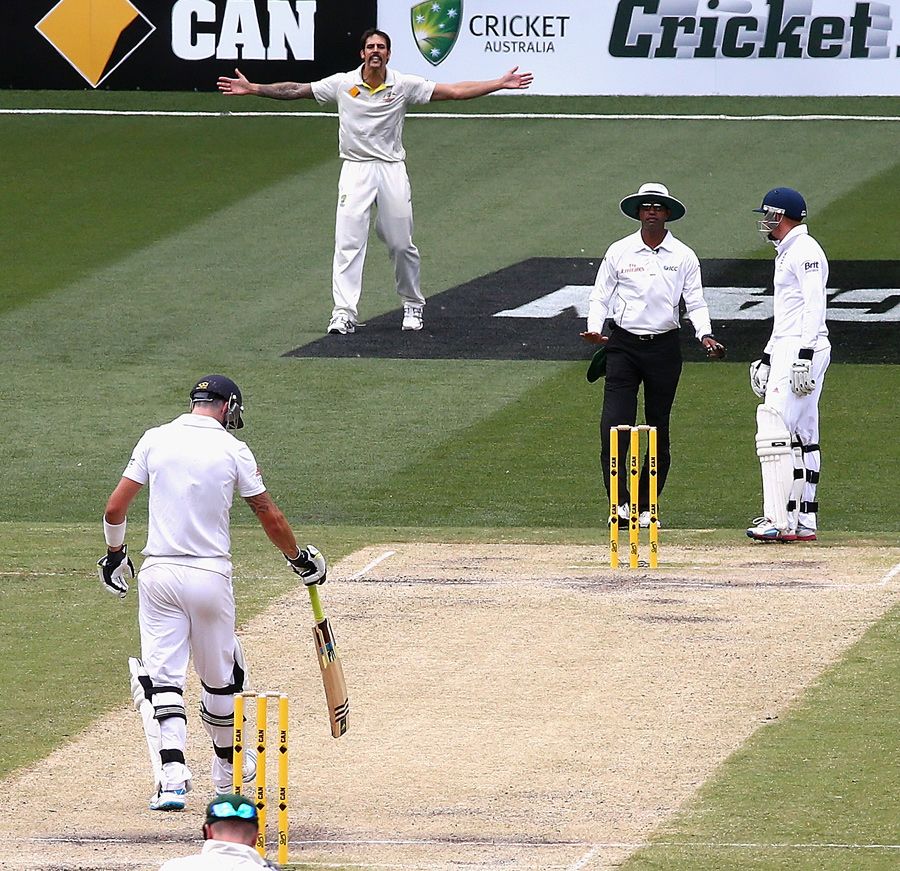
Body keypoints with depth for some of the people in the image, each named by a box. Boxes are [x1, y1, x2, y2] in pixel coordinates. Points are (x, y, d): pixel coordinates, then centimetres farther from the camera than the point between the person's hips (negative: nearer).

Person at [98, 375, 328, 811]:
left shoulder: (155, 439, 3)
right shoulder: (233, 450, -2)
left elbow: (115, 507, 2)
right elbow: (269, 515, 3)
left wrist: (115, 555, 18)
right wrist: (299, 558, 19)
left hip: (158, 574, 1)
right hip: (210, 576, -1)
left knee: (161, 676, 0)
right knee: (221, 676, 17)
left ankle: (171, 777, -17)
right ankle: (228, 769, 35)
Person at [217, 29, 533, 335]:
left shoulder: (404, 85, -2)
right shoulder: (343, 84, -1)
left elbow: (454, 91, -2)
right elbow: (295, 90, 1)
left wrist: (500, 84, -8)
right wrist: (252, 89, -5)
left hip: (392, 169, 0)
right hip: (355, 170, 0)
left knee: (401, 245, 3)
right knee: (348, 242, -11)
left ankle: (413, 305, 24)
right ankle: (344, 313, -14)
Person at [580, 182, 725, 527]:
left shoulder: (683, 257, 5)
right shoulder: (619, 252, 4)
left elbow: (695, 302, 4)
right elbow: (600, 296, 7)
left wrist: (705, 335, -13)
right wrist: (595, 329, -10)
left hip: (664, 347, 1)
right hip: (623, 344, -1)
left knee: (658, 428, 5)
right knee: (614, 425, -13)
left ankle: (645, 506, 14)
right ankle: (619, 502, -10)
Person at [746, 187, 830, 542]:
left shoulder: (805, 251, -10)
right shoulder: (787, 253, 23)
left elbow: (814, 307, -19)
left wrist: (804, 357, -27)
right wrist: (766, 358, 26)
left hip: (803, 349, -11)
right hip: (787, 351, 11)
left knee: (775, 430, -17)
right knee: (802, 436, 10)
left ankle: (780, 521, -23)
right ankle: (804, 522, 11)